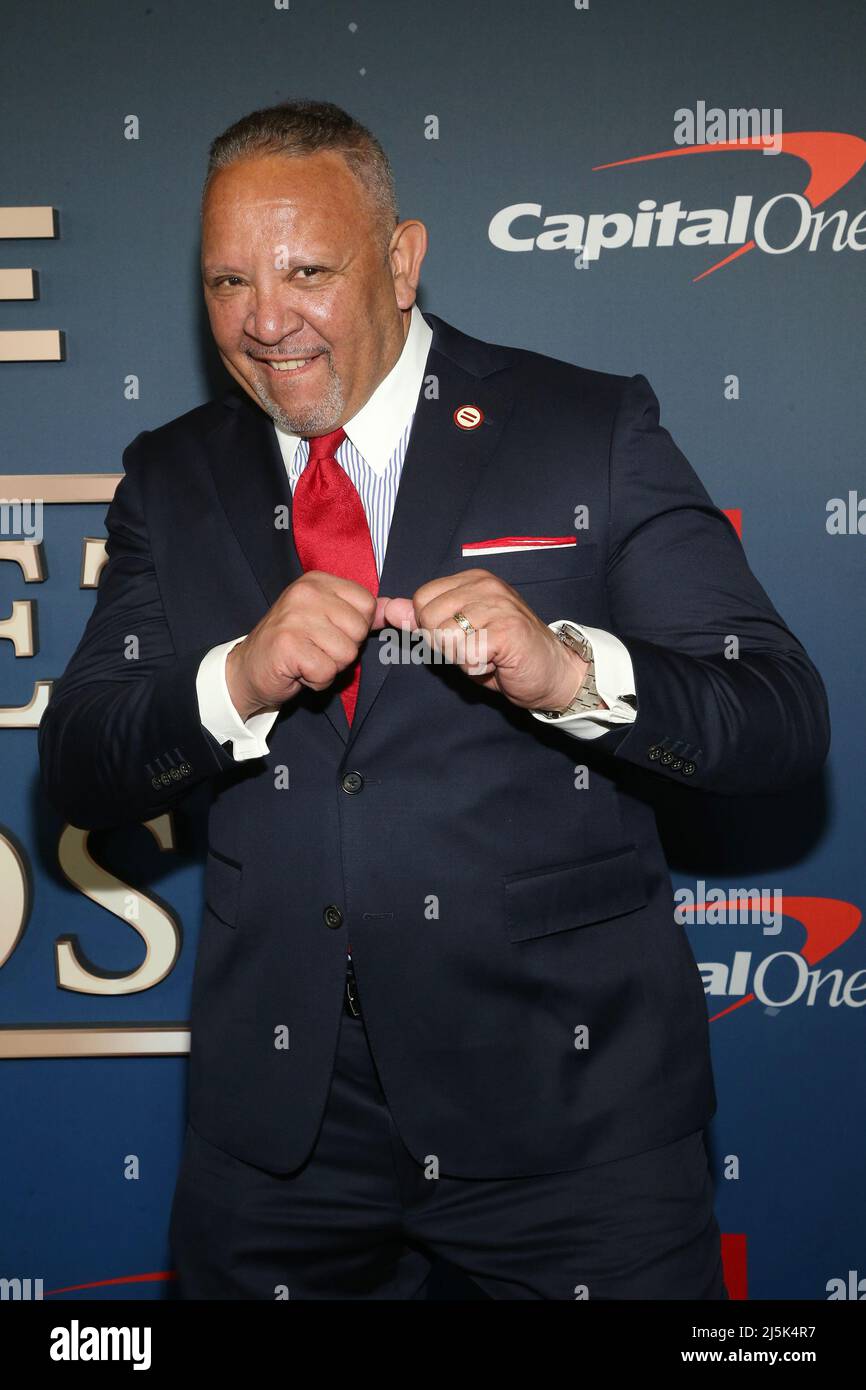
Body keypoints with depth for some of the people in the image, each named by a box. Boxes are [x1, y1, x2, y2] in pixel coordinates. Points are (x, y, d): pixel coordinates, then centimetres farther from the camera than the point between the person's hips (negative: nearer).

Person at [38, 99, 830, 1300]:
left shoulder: (593, 432, -5)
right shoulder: (172, 478, 6)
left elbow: (785, 725, -10)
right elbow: (77, 775, 0)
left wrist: (569, 669, -29)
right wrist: (235, 683, -21)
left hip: (567, 1101, -2)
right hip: (280, 1103, 3)